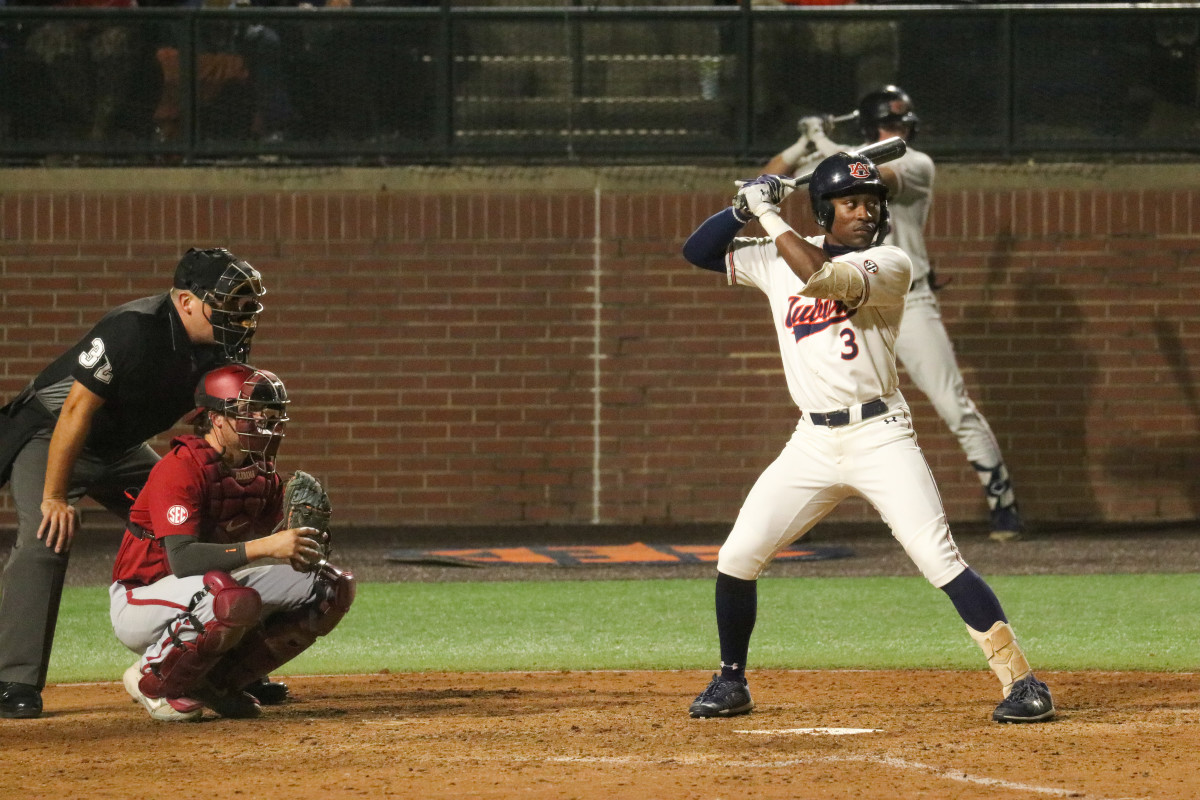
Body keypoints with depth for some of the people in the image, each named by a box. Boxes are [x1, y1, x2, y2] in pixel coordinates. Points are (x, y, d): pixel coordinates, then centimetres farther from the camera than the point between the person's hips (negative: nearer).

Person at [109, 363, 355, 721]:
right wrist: (264, 547, -37)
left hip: (207, 592, 8)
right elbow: (181, 559, -32)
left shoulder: (263, 474, 4)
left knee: (333, 586, -2)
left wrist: (300, 543, -19)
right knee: (236, 600, -40)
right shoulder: (181, 468, -21)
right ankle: (153, 681, -12)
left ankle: (219, 680, 2)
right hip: (141, 597, -8)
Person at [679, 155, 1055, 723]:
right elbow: (698, 250, 11)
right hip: (812, 442, 4)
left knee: (940, 559, -15)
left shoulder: (891, 265, -6)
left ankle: (1019, 679, -14)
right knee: (737, 557, 0)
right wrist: (743, 208, -5)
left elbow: (825, 277, -23)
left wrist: (770, 216, -16)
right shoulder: (777, 259, 9)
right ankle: (731, 682, 20)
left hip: (880, 436, -4)